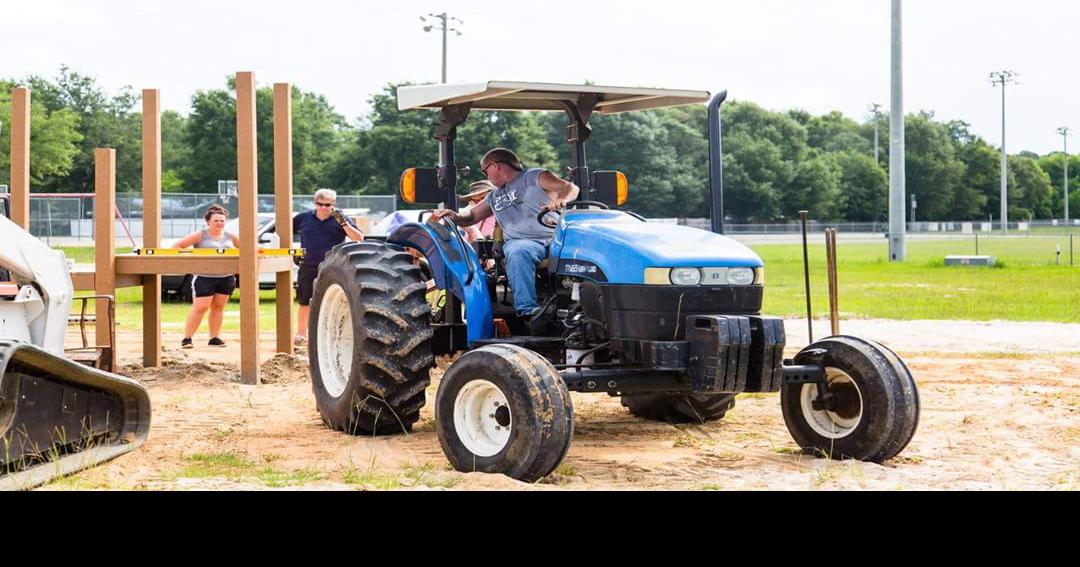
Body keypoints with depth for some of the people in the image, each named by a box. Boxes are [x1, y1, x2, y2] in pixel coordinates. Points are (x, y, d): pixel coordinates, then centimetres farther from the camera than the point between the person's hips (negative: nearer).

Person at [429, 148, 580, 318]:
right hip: (521, 241, 2)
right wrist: (454, 216, 7)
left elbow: (571, 188, 1)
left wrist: (561, 200, -24)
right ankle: (527, 310, -48)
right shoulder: (494, 197, 31)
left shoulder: (535, 177, 13)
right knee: (518, 253, -36)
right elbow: (471, 217, 31)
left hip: (555, 238, -2)